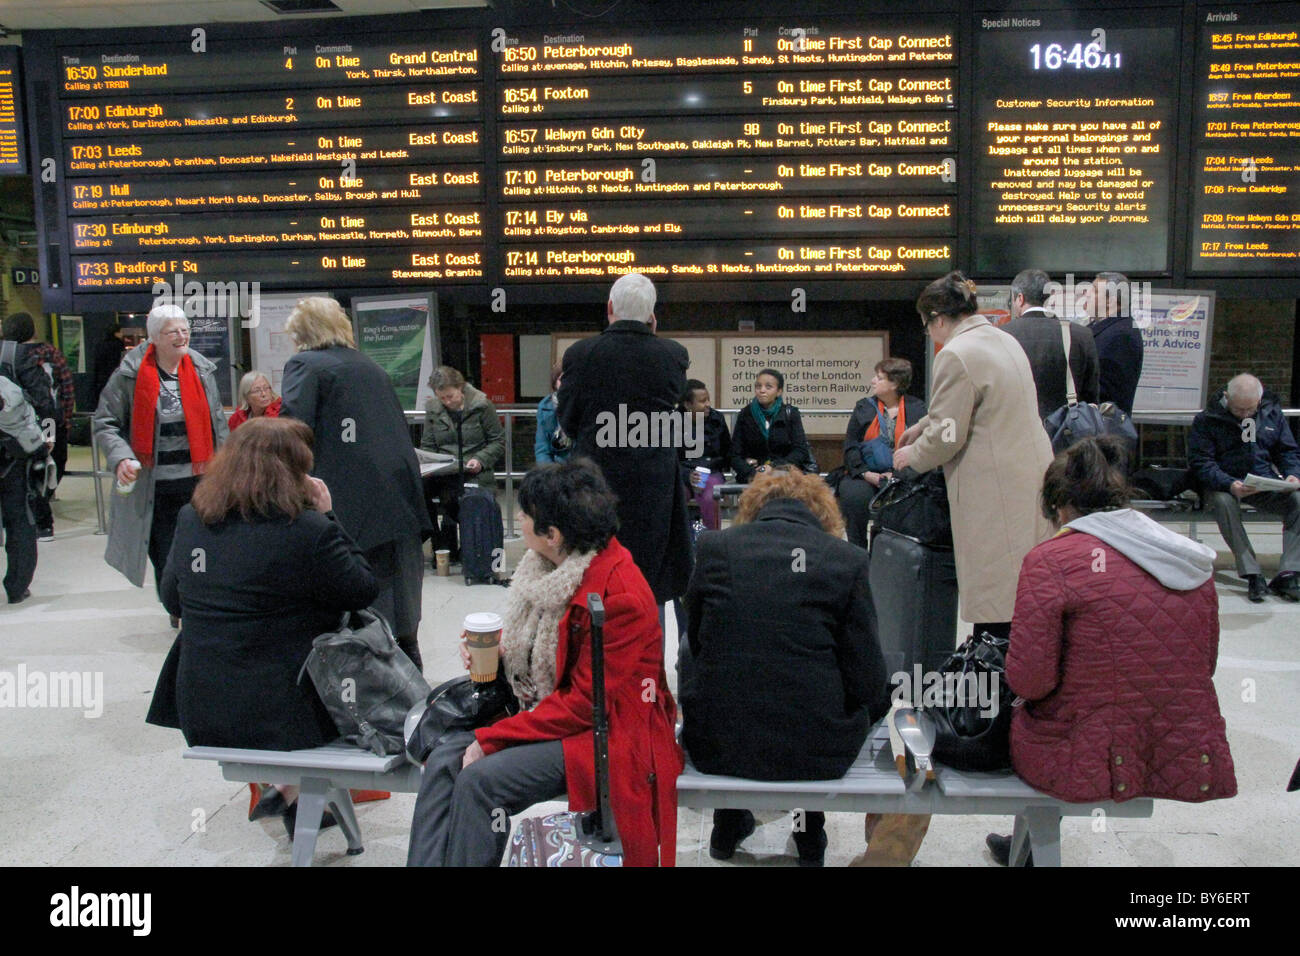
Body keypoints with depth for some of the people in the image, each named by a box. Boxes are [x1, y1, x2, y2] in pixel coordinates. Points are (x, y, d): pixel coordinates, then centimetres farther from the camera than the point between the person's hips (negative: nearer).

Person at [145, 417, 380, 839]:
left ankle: (285, 786, 29)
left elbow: (172, 599, 13)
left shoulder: (190, 520, 0)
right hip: (282, 715, -6)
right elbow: (365, 590, -6)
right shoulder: (308, 531, -18)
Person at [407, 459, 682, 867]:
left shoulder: (619, 595, -25)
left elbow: (587, 703, -22)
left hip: (605, 732, -8)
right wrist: (495, 645, -1)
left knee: (479, 779, -24)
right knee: (443, 759, -11)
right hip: (546, 708, 8)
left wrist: (491, 738, -21)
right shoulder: (555, 565, 1)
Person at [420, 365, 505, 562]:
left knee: (450, 492, -35)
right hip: (442, 471, 4)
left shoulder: (481, 405, 0)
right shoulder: (433, 408, 12)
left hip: (472, 472, -4)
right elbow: (427, 446, 15)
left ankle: (446, 550, -10)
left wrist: (480, 460, -14)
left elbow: (499, 441, 2)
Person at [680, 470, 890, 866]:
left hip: (715, 744, 1)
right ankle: (811, 834, 34)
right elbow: (869, 687, -5)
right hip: (817, 751, 0)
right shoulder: (847, 559, -5)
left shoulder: (714, 546, -2)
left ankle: (727, 823, 39)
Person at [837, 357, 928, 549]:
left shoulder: (917, 408, 7)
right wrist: (866, 474, -10)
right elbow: (850, 447, 6)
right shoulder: (864, 407, 14)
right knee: (854, 495, -29)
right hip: (864, 476, 2)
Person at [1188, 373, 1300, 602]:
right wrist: (1229, 484, -29)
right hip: (1225, 484, -3)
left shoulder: (1272, 413, 10)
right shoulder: (1206, 420, -4)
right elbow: (1200, 462, -12)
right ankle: (1253, 575, -35)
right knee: (1223, 502, -37)